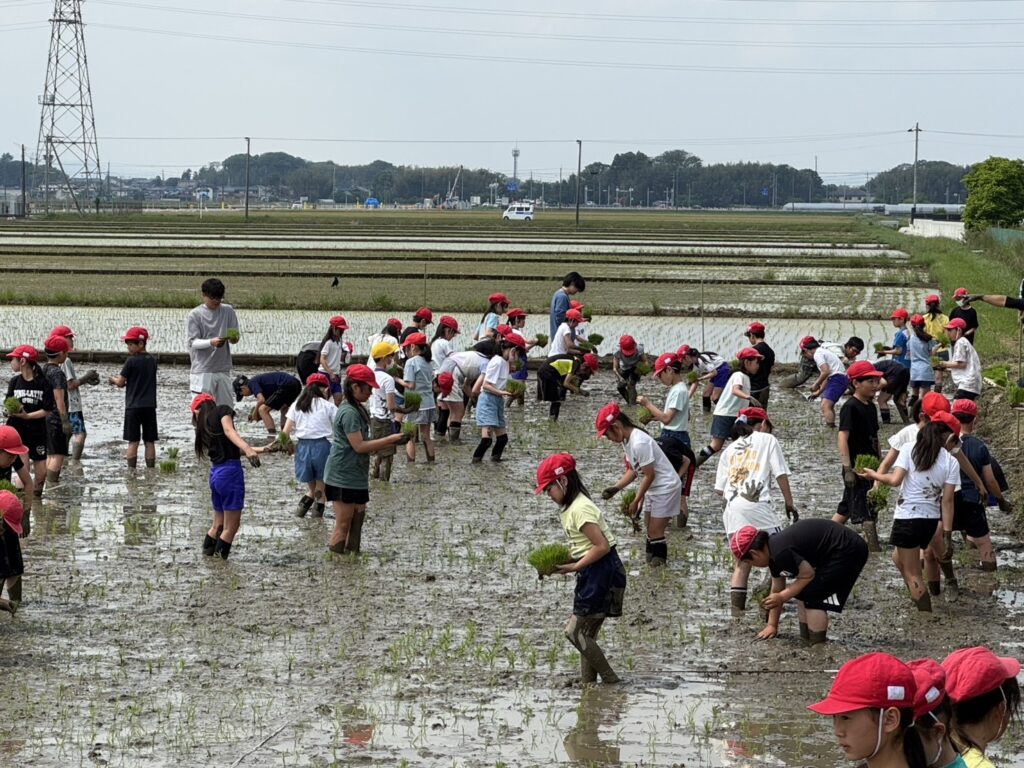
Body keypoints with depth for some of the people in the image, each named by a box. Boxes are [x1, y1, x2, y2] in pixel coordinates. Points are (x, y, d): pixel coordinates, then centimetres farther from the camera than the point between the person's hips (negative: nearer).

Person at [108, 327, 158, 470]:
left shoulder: (131, 361, -11)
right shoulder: (152, 360, 6)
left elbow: (120, 383, -6)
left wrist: (114, 379, 15)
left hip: (133, 406, -5)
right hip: (150, 406, 5)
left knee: (133, 442, 0)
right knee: (150, 442, 7)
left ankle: (131, 470, -2)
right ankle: (151, 470, 8)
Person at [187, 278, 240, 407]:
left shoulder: (228, 311, 8)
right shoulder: (195, 315, -3)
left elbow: (235, 337, 4)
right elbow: (193, 342, -9)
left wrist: (233, 338, -21)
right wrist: (211, 342, -28)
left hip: (223, 370, 4)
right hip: (202, 371, -4)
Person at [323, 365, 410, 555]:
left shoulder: (357, 410, 14)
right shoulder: (349, 413, -18)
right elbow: (359, 446, -21)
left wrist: (391, 441, 9)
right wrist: (390, 440, -18)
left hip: (356, 477, 10)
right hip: (343, 478, -10)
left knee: (357, 522, 12)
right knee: (343, 525, -5)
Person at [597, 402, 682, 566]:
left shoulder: (639, 443, -29)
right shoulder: (626, 441, 1)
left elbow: (649, 475, -23)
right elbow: (633, 470, 9)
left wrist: (635, 501, -15)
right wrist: (616, 488, -3)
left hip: (665, 487, -10)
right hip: (652, 488, 10)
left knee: (655, 531, -6)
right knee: (650, 529, 13)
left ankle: (659, 559, 3)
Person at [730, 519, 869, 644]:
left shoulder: (782, 552, -24)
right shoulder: (773, 552, 9)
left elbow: (808, 575, -17)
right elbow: (777, 589, 16)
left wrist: (782, 597, -10)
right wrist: (772, 625, 18)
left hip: (847, 551, -10)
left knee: (812, 596, -11)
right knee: (801, 593, 14)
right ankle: (806, 641, 20)